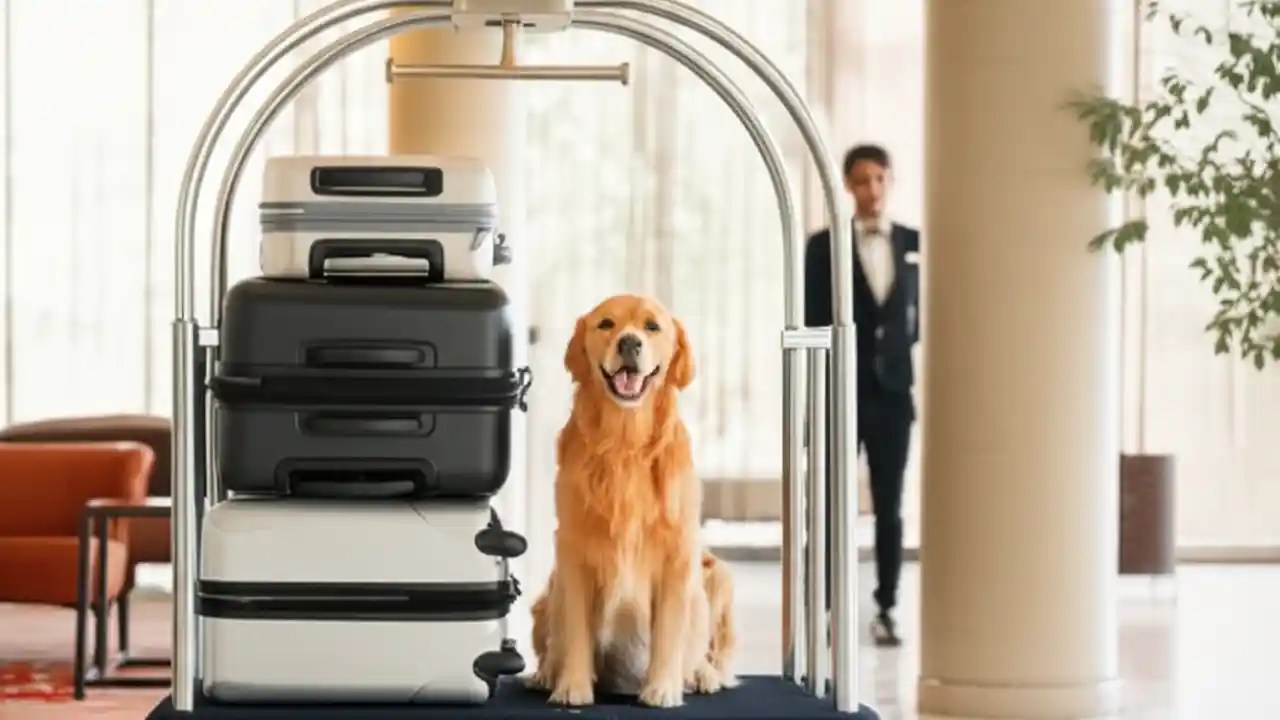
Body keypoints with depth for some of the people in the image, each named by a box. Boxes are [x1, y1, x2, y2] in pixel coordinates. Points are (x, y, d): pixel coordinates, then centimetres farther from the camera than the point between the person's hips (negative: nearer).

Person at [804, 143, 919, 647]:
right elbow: (812, 324, -2)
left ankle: (885, 610, 9)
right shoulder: (823, 246, 0)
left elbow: (921, 311, 14)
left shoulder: (916, 244, 7)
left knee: (889, 508, 4)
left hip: (893, 392, 2)